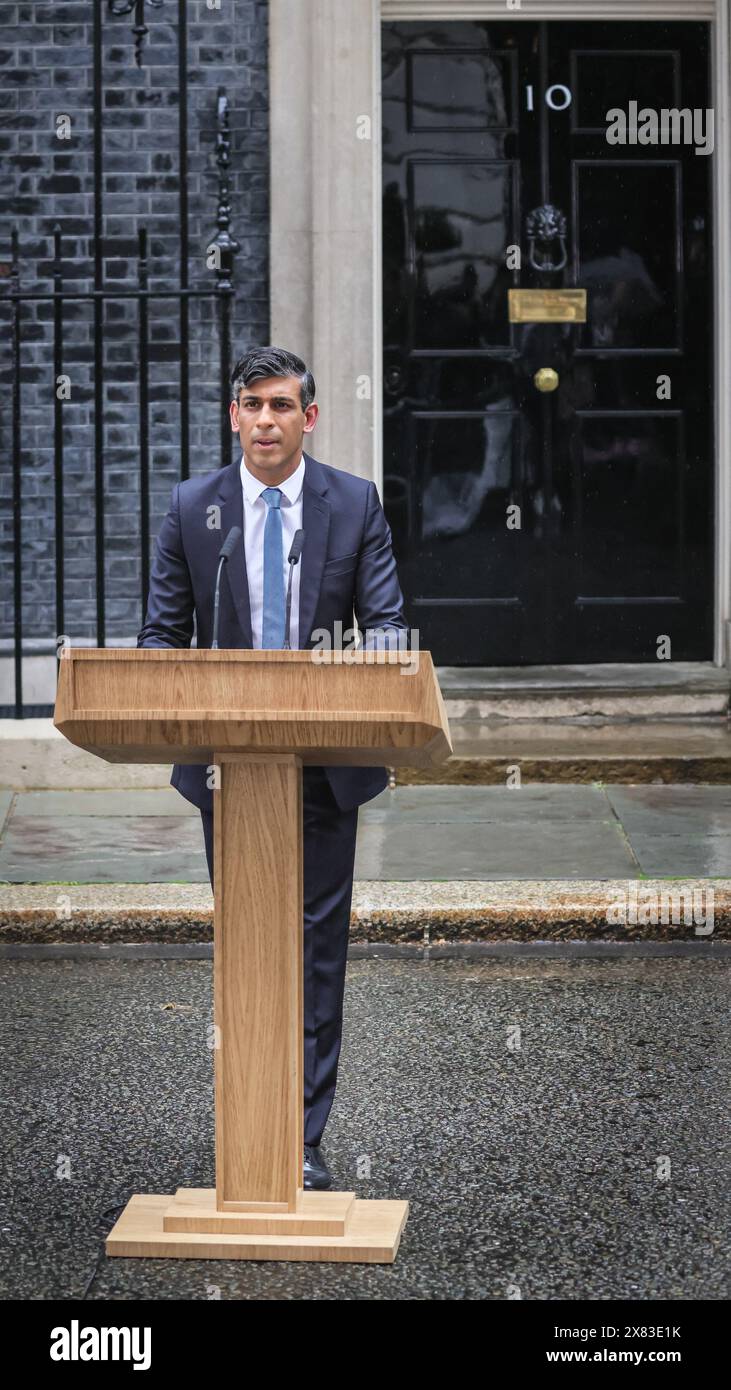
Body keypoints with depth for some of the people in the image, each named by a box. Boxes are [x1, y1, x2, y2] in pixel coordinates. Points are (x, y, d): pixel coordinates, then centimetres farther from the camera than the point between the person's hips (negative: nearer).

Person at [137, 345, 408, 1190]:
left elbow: (388, 623, -2)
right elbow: (163, 631, 3)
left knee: (317, 946, 1)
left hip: (325, 764, -1)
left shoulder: (355, 503, 0)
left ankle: (305, 1139, 6)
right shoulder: (192, 507, 2)